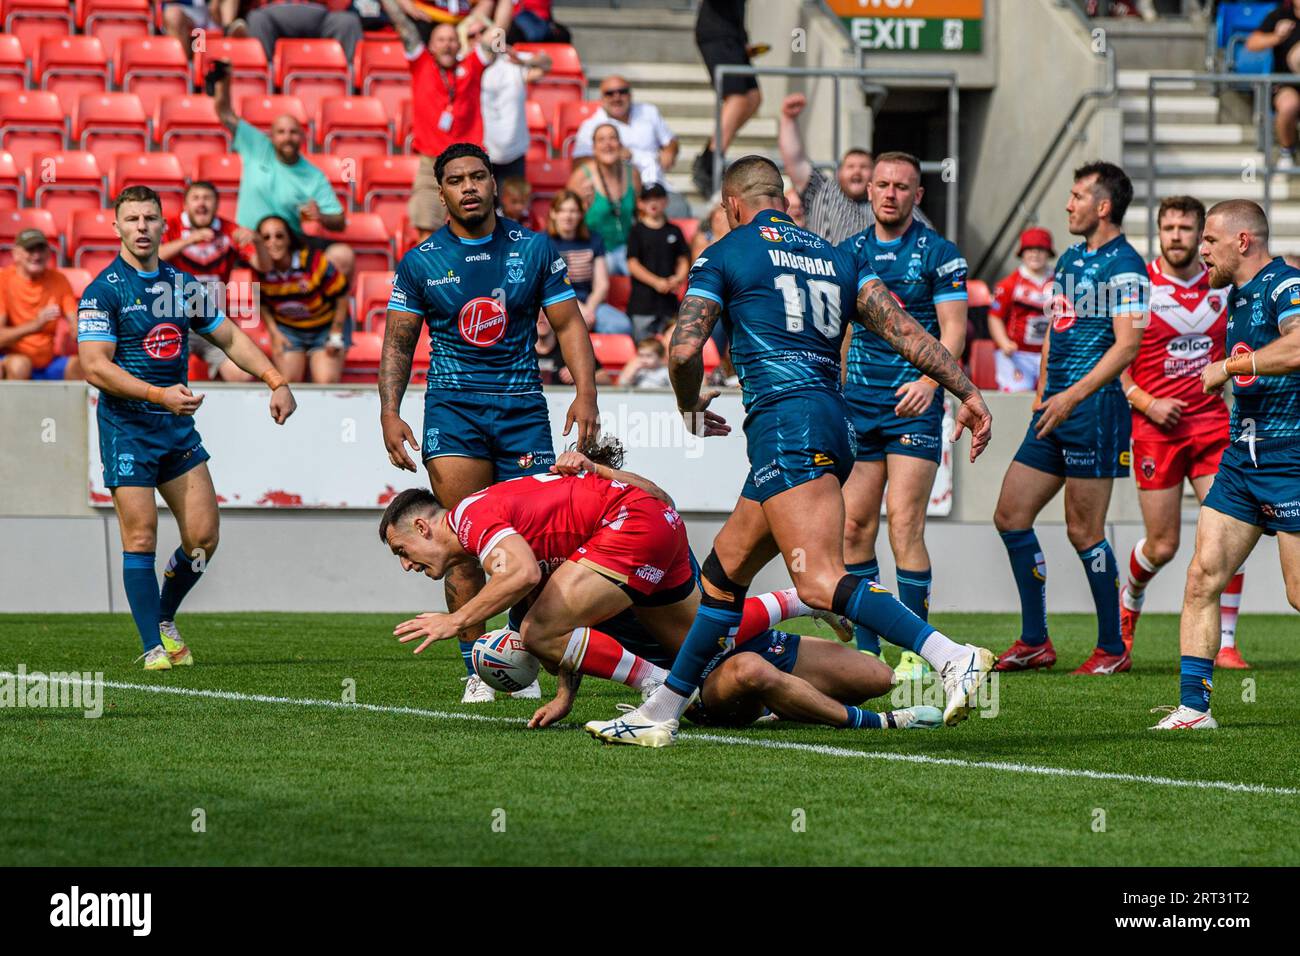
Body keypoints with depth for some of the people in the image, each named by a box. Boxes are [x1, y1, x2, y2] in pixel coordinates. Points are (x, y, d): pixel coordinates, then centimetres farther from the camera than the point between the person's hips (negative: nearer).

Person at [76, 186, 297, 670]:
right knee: (141, 539, -8)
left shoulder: (182, 285, 10)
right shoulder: (103, 291, -8)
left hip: (178, 428, 5)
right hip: (127, 428, -5)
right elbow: (95, 366, -17)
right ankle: (153, 646, -1)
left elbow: (230, 338, 20)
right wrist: (160, 395, -26)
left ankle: (165, 618, 24)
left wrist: (277, 382, 8)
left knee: (203, 537, 0)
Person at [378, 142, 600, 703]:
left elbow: (568, 324, 8)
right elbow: (398, 342, 9)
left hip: (523, 406, 1)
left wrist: (585, 393, -5)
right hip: (453, 406, -1)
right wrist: (389, 412, -3)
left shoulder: (534, 250, 6)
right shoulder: (421, 262, 5)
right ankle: (476, 670, -4)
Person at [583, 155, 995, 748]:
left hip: (784, 423, -9)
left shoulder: (724, 255, 6)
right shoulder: (833, 257, 22)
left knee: (821, 583, -20)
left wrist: (691, 410, 17)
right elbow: (904, 331, 12)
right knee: (723, 571, 18)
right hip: (834, 424, 9)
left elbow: (684, 350, -4)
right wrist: (967, 393, 7)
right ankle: (660, 714, 23)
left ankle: (954, 659, -35)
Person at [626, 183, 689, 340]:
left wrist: (678, 279, -8)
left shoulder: (674, 231, 11)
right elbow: (632, 264, -5)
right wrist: (656, 282, -14)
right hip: (642, 301, -3)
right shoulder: (637, 231, 1)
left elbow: (683, 260, 13)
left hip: (669, 301, 3)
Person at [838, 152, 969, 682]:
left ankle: (917, 654, -8)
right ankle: (865, 648, 9)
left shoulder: (939, 254, -2)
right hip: (858, 402, 5)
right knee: (853, 525, 1)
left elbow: (953, 328, -7)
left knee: (903, 526, -12)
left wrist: (930, 380, -22)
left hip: (913, 404, -5)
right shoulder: (850, 252, 12)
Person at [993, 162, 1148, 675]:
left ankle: (1112, 648, 6)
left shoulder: (1125, 267, -10)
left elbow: (1127, 344, -18)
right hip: (1056, 408, 9)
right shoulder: (1070, 259, 17)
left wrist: (1073, 396, -24)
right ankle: (1034, 642, 13)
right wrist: (1042, 394, 17)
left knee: (1084, 532, -6)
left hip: (1094, 408, -9)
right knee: (1010, 516, 6)